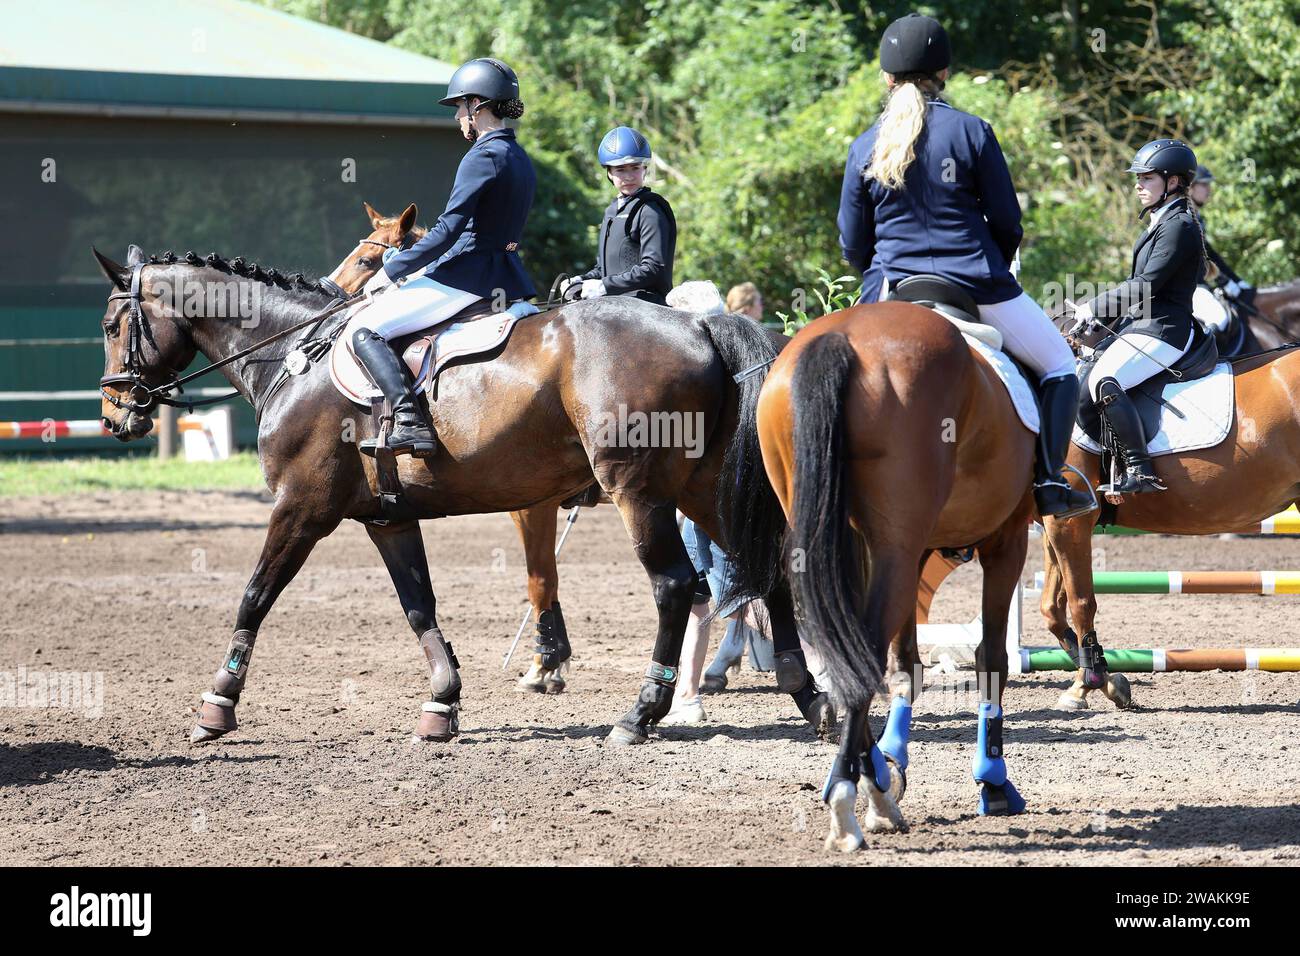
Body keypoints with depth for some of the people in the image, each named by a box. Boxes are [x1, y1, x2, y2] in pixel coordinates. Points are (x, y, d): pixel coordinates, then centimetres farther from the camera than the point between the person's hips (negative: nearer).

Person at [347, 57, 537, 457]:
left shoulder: (482, 157, -14)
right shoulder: (522, 161, 15)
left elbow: (447, 232, -20)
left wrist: (391, 272, -12)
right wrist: (420, 269, 22)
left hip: (467, 276, -10)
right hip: (506, 281, 10)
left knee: (365, 328, -11)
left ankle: (410, 423, -28)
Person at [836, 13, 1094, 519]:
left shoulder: (864, 147, 3)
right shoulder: (971, 132, -4)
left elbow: (852, 244, 7)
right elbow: (1008, 222, 0)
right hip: (976, 286, -2)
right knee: (1058, 364, 17)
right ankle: (1049, 482, 3)